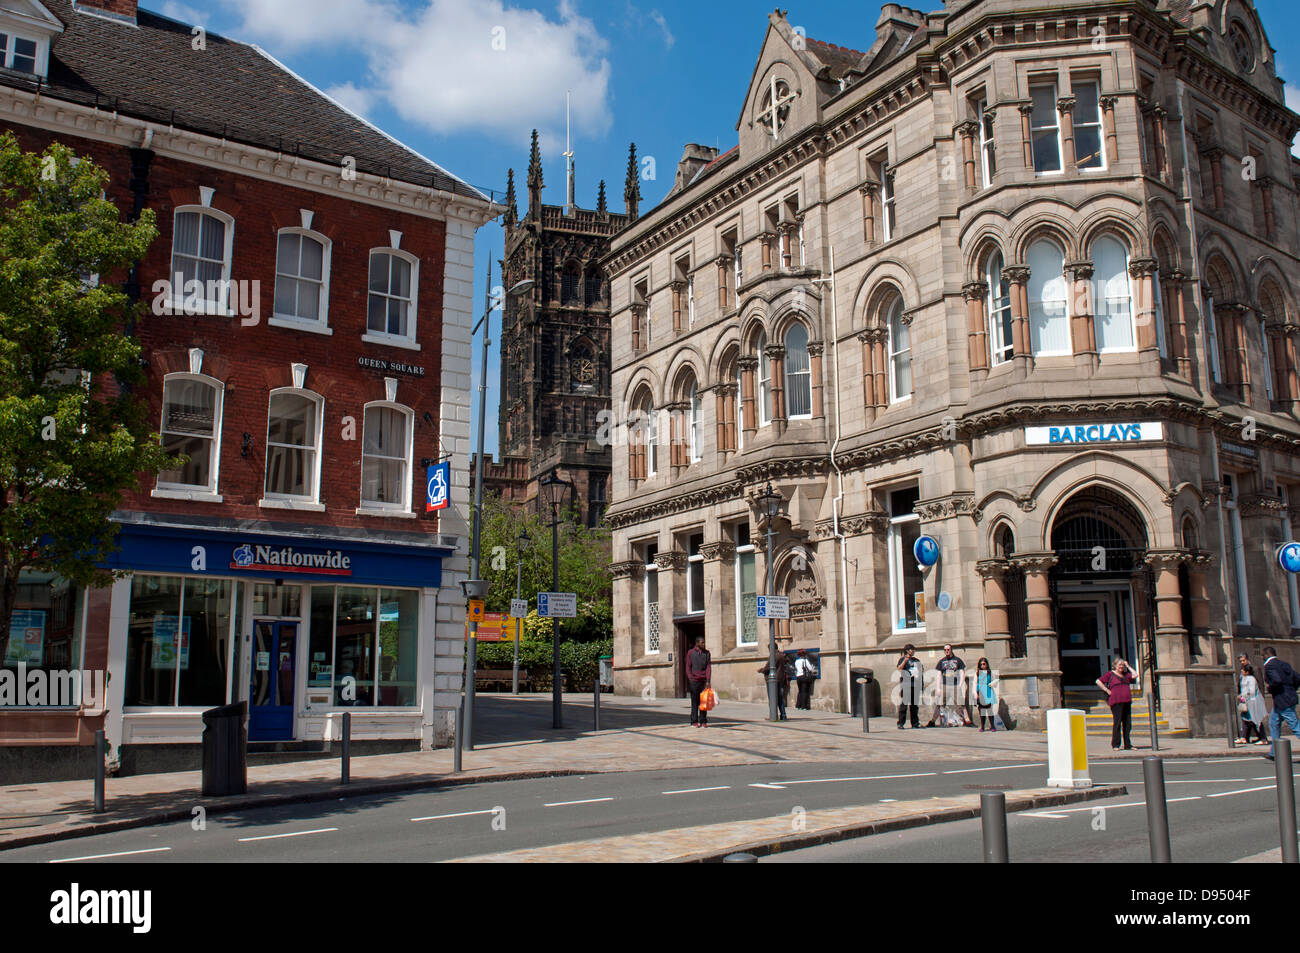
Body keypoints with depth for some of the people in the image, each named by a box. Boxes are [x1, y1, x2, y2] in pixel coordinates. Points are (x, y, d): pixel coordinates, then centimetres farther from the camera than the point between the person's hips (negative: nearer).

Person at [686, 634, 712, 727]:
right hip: (694, 680, -2)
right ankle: (694, 721, 5)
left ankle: (703, 721, 6)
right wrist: (690, 680, -5)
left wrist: (708, 681, -5)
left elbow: (708, 667, 5)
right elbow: (688, 667, 5)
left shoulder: (707, 653, 10)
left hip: (704, 681, 2)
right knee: (694, 702, 1)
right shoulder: (690, 653, 5)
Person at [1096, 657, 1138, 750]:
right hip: (1116, 701, -6)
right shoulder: (1110, 674, 3)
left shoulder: (1126, 675, 20)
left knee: (1127, 723, 5)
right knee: (1117, 723, -6)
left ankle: (1127, 745, 11)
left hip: (1127, 701, 6)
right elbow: (1098, 682, -2)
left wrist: (1128, 666, 12)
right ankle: (1115, 745, -2)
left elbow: (1135, 676, 5)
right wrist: (1107, 691, -7)